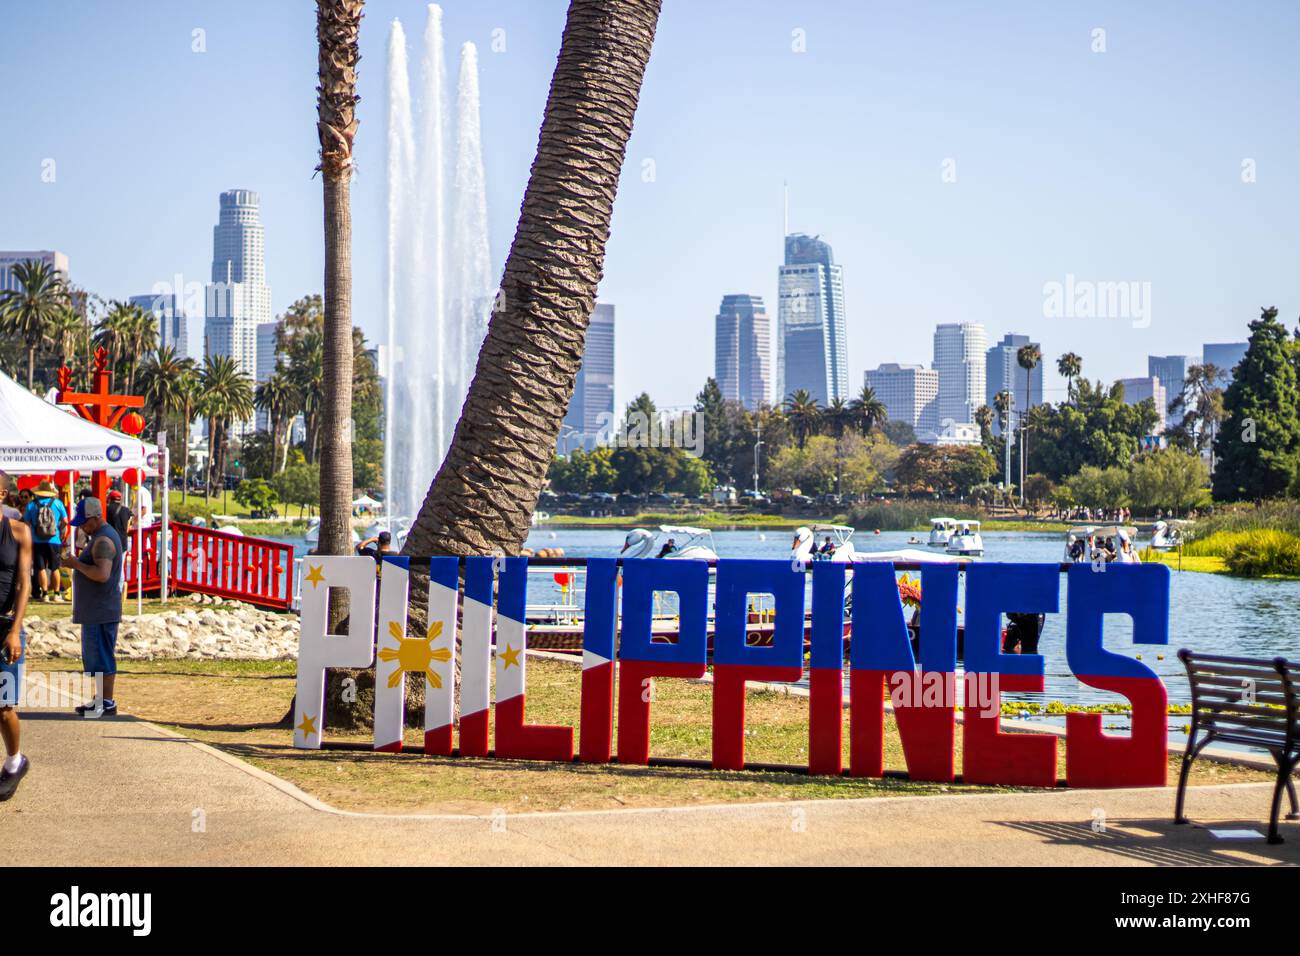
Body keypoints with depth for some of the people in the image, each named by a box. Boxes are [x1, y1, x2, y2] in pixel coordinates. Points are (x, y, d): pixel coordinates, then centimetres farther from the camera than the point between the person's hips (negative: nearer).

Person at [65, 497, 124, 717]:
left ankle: (107, 703, -3)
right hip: (96, 611, 11)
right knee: (95, 656, 17)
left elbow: (102, 574, -31)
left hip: (100, 612, -11)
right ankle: (101, 699, 24)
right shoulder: (103, 536, 16)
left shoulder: (103, 540, -19)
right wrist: (78, 564, 13)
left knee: (101, 657, -6)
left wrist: (77, 564, -21)